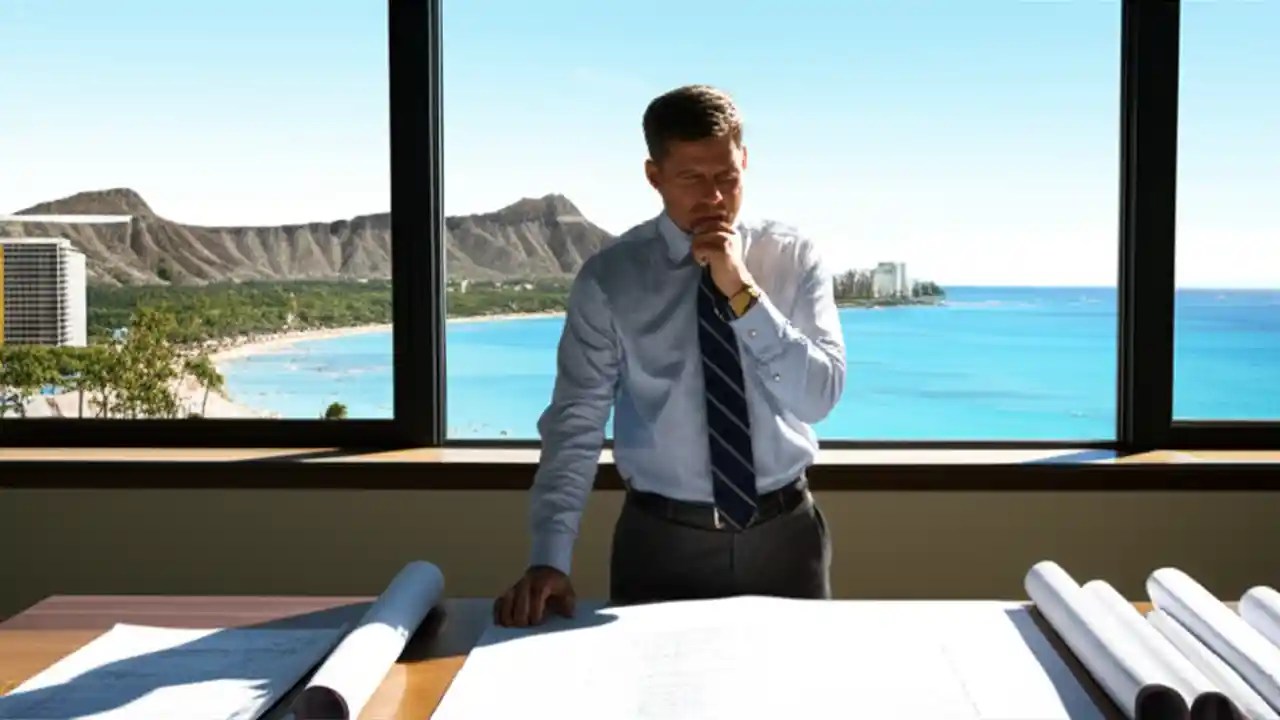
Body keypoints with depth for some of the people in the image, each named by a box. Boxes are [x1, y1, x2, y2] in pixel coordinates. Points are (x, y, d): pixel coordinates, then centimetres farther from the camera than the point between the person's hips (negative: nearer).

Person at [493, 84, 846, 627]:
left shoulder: (795, 259, -2)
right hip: (661, 540, -1)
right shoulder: (610, 276, -7)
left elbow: (820, 396, -11)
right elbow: (575, 421, -10)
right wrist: (549, 559, -20)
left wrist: (743, 293, -22)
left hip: (784, 534, 2)